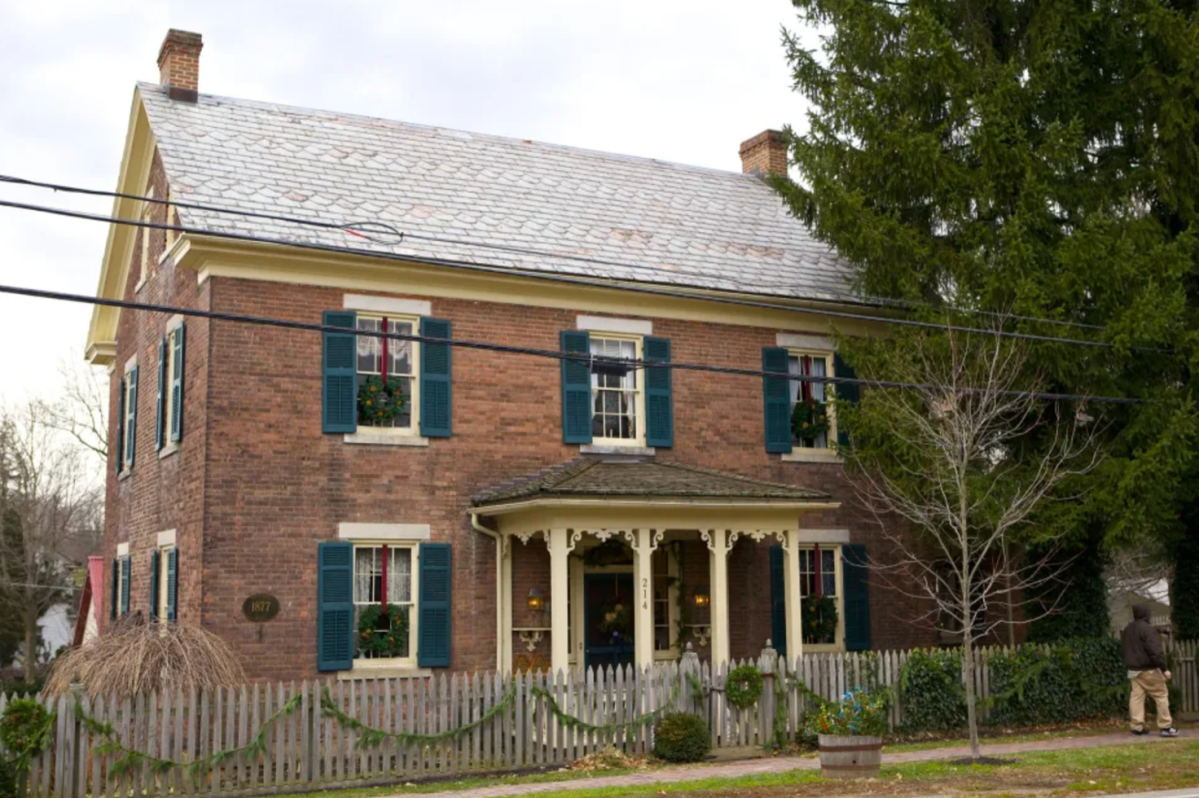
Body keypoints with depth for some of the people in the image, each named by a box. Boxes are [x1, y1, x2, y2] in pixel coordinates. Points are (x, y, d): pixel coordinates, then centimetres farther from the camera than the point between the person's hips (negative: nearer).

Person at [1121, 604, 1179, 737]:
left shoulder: (1127, 630, 12)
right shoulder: (1147, 629, -16)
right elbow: (1155, 651, -21)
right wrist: (1164, 669, -18)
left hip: (1133, 669, 8)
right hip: (1148, 669, -8)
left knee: (1137, 696, 5)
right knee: (1161, 696, 0)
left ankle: (1137, 727, 3)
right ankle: (1166, 727, -1)